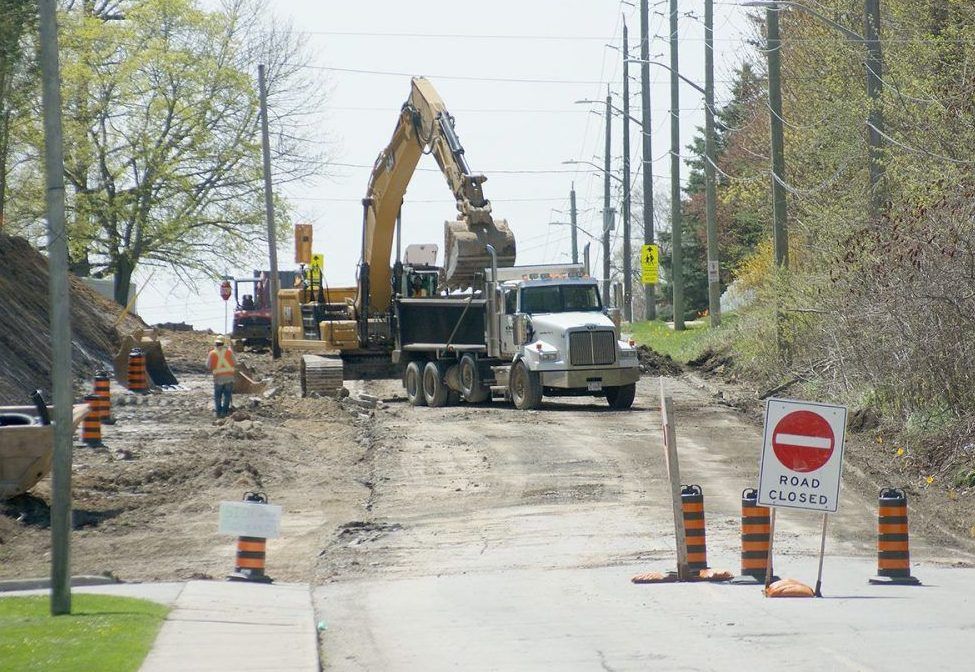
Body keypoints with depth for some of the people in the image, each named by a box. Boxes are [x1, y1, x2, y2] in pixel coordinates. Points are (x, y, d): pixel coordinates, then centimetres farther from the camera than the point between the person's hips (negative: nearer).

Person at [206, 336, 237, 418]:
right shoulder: (229, 352, -4)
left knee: (217, 395, 12)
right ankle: (225, 411, 3)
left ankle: (218, 411, 9)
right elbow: (235, 363, 4)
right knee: (227, 395, 8)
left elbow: (208, 366, 1)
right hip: (229, 377, 0)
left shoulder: (212, 353, -5)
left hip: (218, 377, 0)